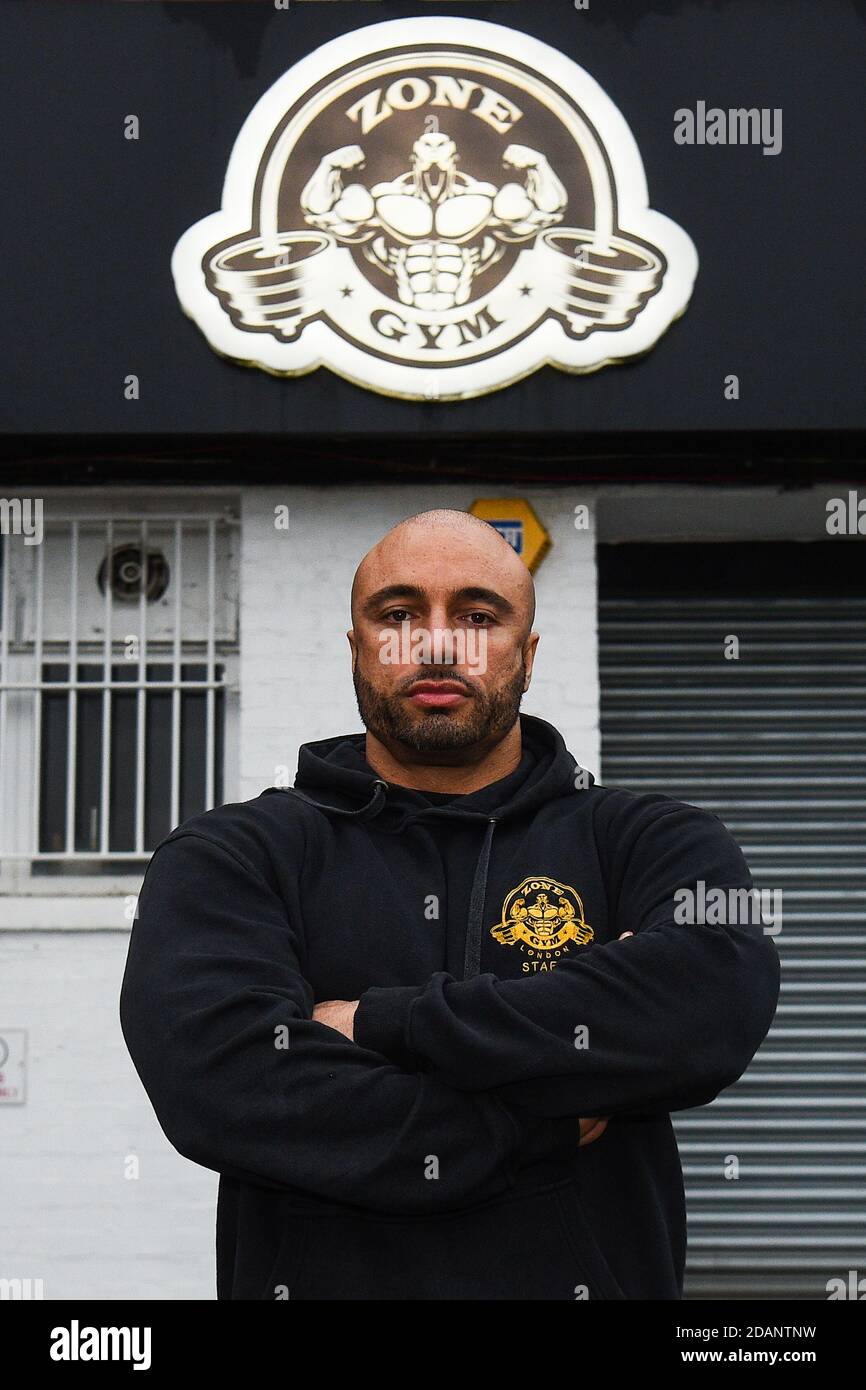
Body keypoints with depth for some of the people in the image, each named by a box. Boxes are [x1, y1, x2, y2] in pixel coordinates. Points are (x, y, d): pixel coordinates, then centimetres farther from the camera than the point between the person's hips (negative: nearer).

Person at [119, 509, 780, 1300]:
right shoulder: (231, 856, -1)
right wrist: (547, 1121, -16)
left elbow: (717, 1003, -19)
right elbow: (213, 1075, -17)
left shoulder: (651, 842, 1)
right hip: (320, 1277, 0)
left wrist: (381, 1021, -17)